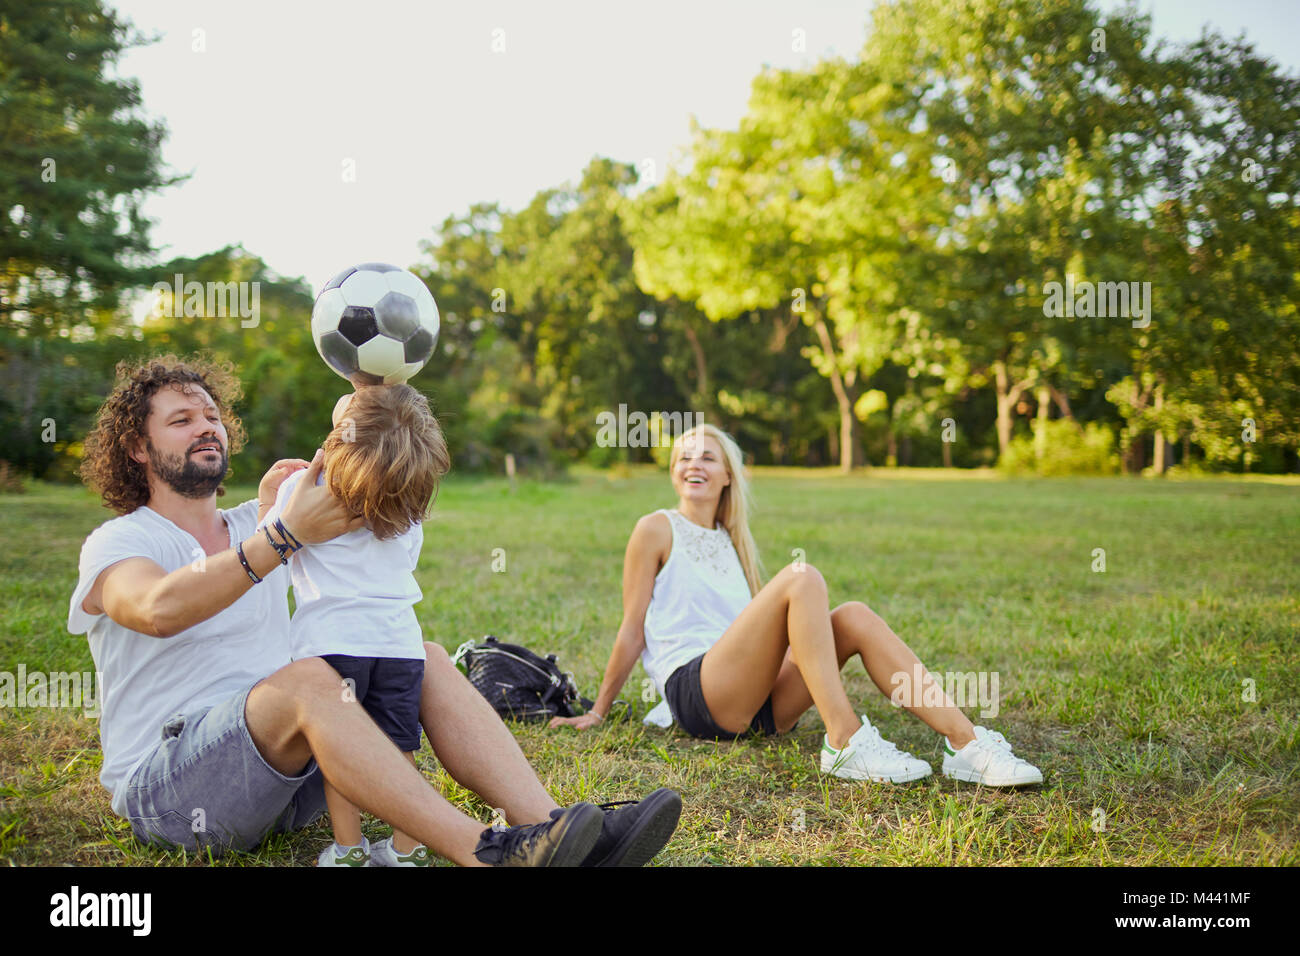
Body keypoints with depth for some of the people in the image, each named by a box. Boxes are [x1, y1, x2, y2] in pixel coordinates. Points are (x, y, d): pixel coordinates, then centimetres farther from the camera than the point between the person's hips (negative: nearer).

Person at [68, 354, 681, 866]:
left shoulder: (259, 524, 19)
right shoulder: (118, 543, 0)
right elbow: (161, 608, -25)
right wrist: (287, 533, -32)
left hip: (285, 769, 6)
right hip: (163, 785, -6)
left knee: (425, 661, -12)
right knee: (308, 680, -34)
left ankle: (547, 823, -28)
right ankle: (486, 854, -43)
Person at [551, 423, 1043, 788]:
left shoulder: (729, 540, 24)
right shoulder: (658, 529, 5)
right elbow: (632, 630, 5)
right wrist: (598, 712, 6)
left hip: (753, 703, 6)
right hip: (694, 692, -6)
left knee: (854, 616, -16)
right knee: (802, 578, -25)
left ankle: (966, 742, -27)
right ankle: (845, 743, -34)